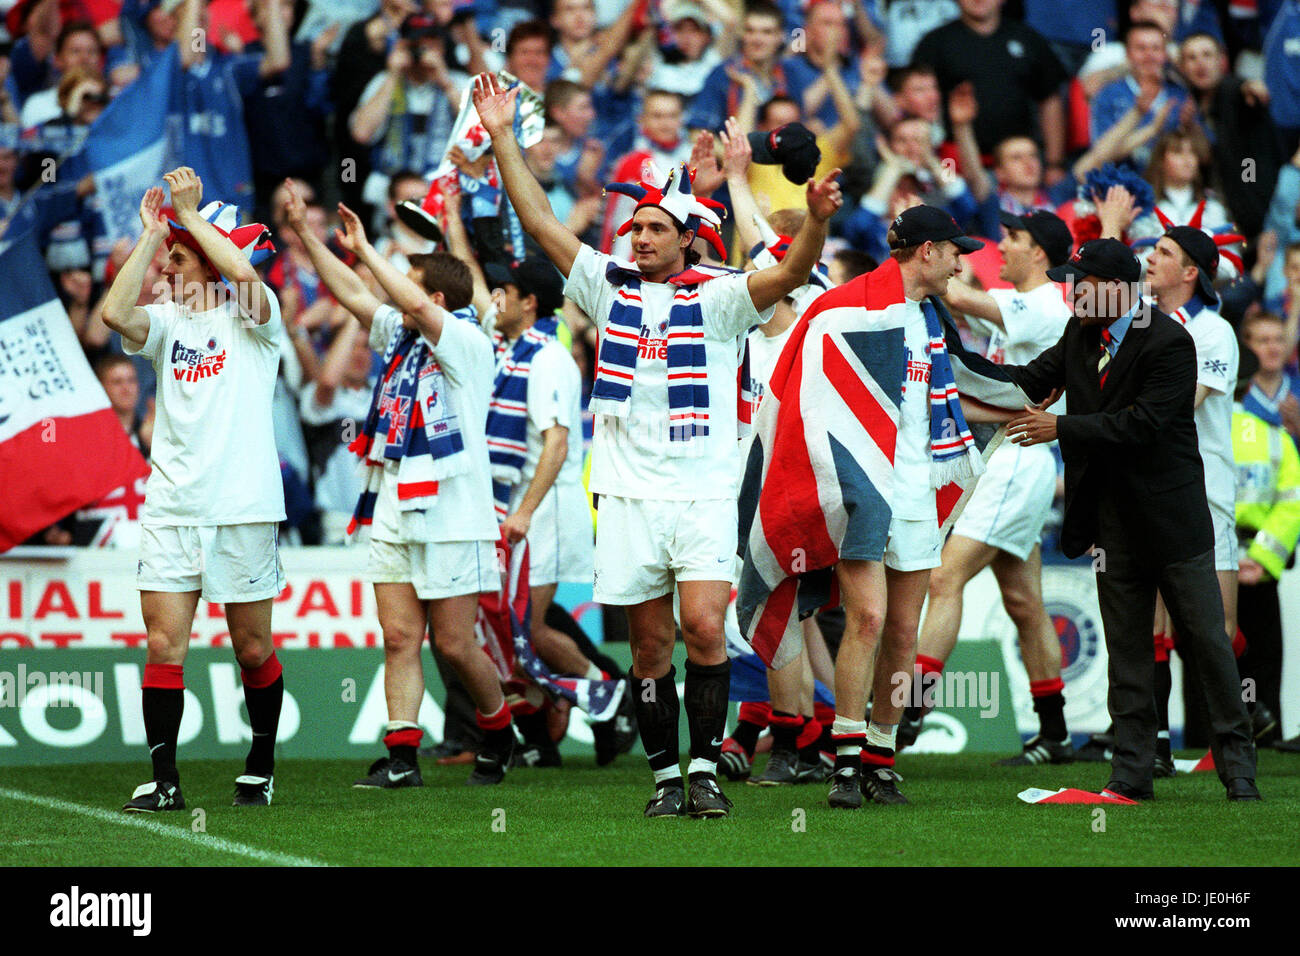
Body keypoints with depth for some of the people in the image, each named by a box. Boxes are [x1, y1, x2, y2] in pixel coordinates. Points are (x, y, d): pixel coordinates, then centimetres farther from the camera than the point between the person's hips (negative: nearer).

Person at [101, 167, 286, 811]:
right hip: (170, 509, 3)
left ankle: (261, 767, 22)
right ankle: (163, 780, -1)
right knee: (163, 646, -4)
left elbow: (241, 271, -21)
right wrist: (152, 231, -5)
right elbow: (114, 312, -10)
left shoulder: (250, 319, 1)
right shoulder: (166, 323, 10)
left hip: (243, 509, -3)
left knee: (253, 650, 6)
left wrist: (189, 214, -11)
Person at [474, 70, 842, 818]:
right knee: (651, 643, 5)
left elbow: (792, 274, -13)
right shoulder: (611, 288, 11)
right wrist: (502, 138, 6)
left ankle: (706, 767, -5)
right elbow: (540, 221, 11)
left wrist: (817, 220, -32)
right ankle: (666, 775, 12)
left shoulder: (718, 299, 2)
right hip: (629, 495, 3)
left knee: (704, 627, -14)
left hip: (705, 494, -3)